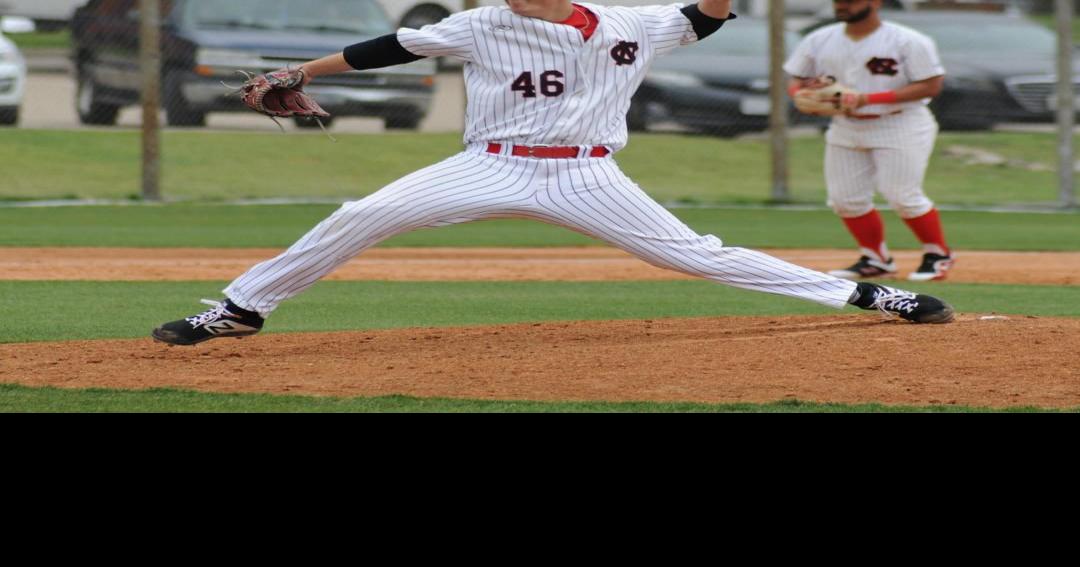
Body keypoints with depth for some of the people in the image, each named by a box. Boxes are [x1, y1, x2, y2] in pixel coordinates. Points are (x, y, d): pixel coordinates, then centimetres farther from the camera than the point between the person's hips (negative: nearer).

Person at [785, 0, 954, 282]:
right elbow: (795, 80, 12)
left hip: (900, 125, -6)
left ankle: (938, 255, 10)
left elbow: (931, 85, -15)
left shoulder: (908, 42, -12)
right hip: (845, 129, 6)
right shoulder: (819, 41, 4)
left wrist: (869, 99, -23)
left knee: (902, 196, -11)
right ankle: (876, 260, 19)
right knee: (845, 199, 2)